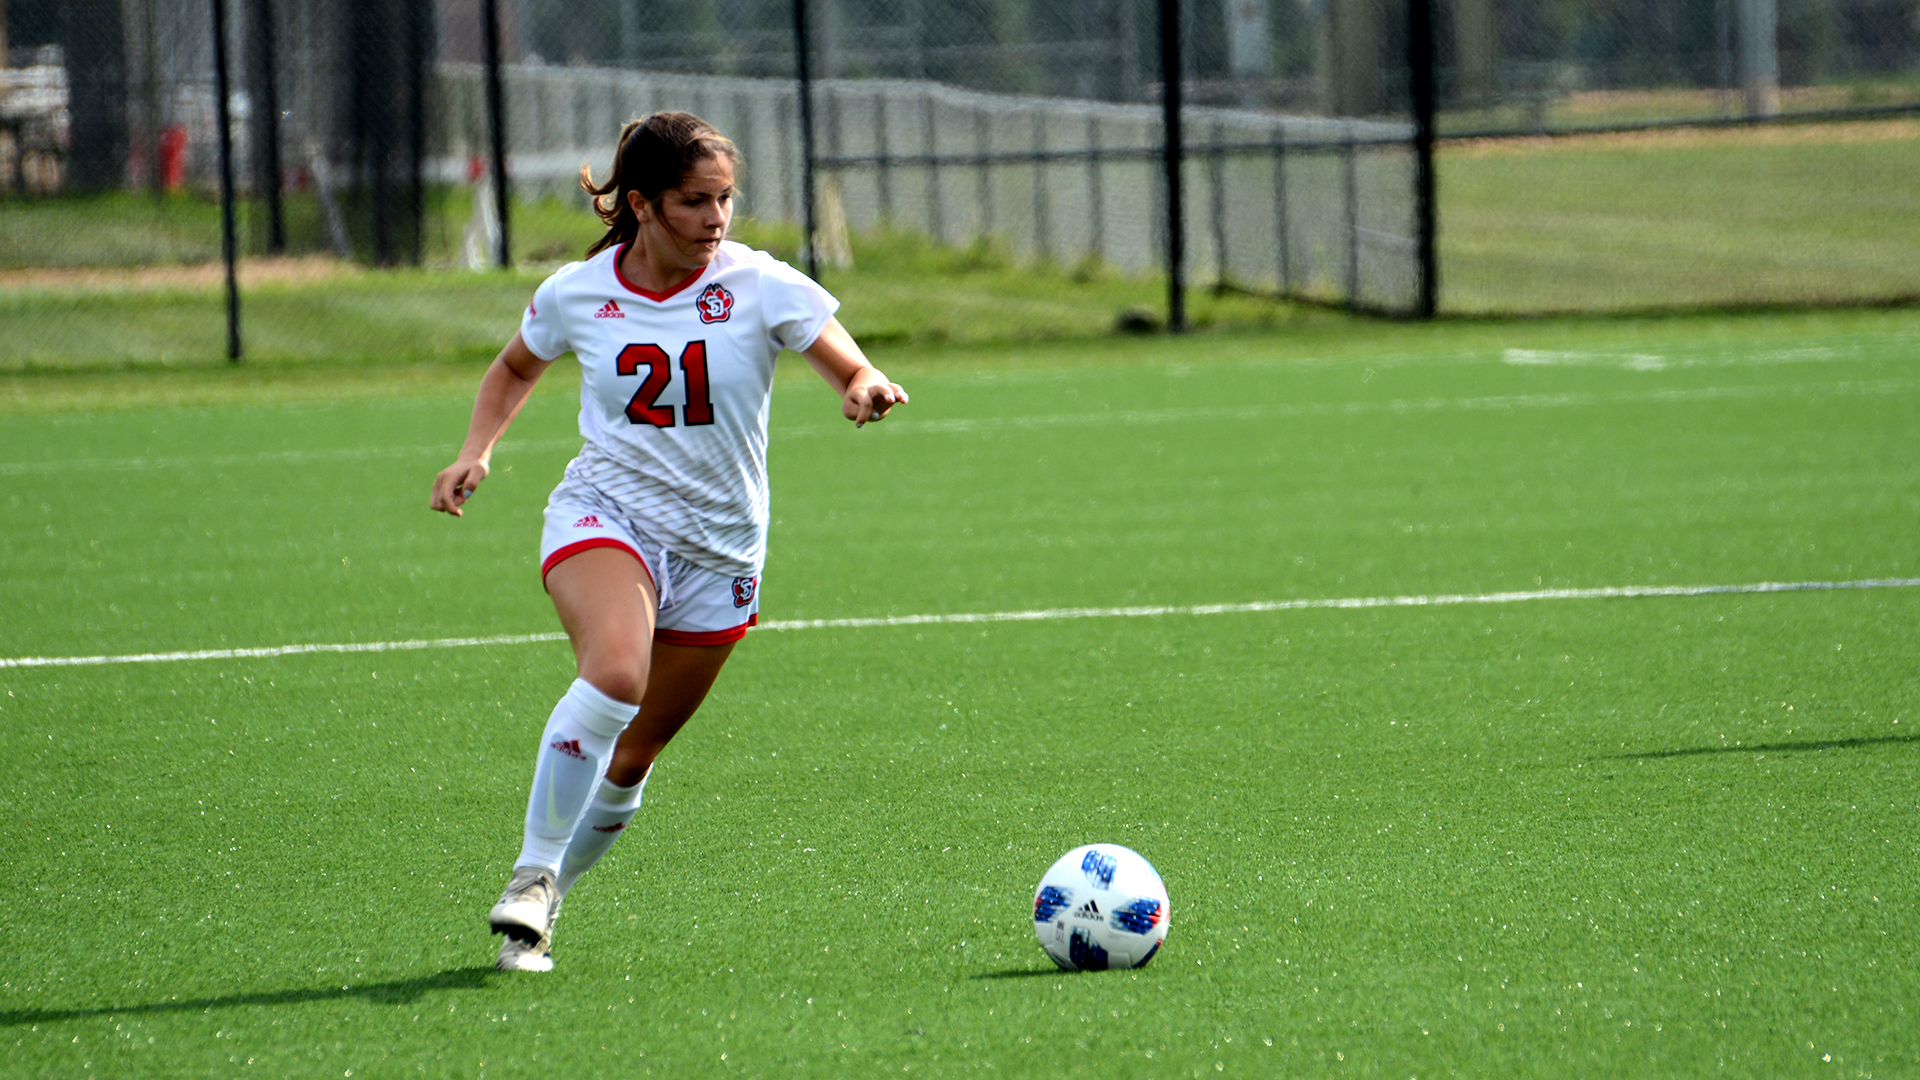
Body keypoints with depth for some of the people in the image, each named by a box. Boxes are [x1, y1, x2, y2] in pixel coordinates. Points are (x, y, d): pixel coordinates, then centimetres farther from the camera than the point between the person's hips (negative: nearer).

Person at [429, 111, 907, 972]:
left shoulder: (761, 287, -8)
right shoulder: (576, 294, -3)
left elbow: (852, 372, -9)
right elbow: (516, 367, 17)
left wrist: (867, 391, -34)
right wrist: (476, 451, 1)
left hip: (718, 546, 1)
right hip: (604, 514, -1)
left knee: (633, 755, 7)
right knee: (613, 675, -32)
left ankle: (543, 902, 29)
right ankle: (532, 873, -21)